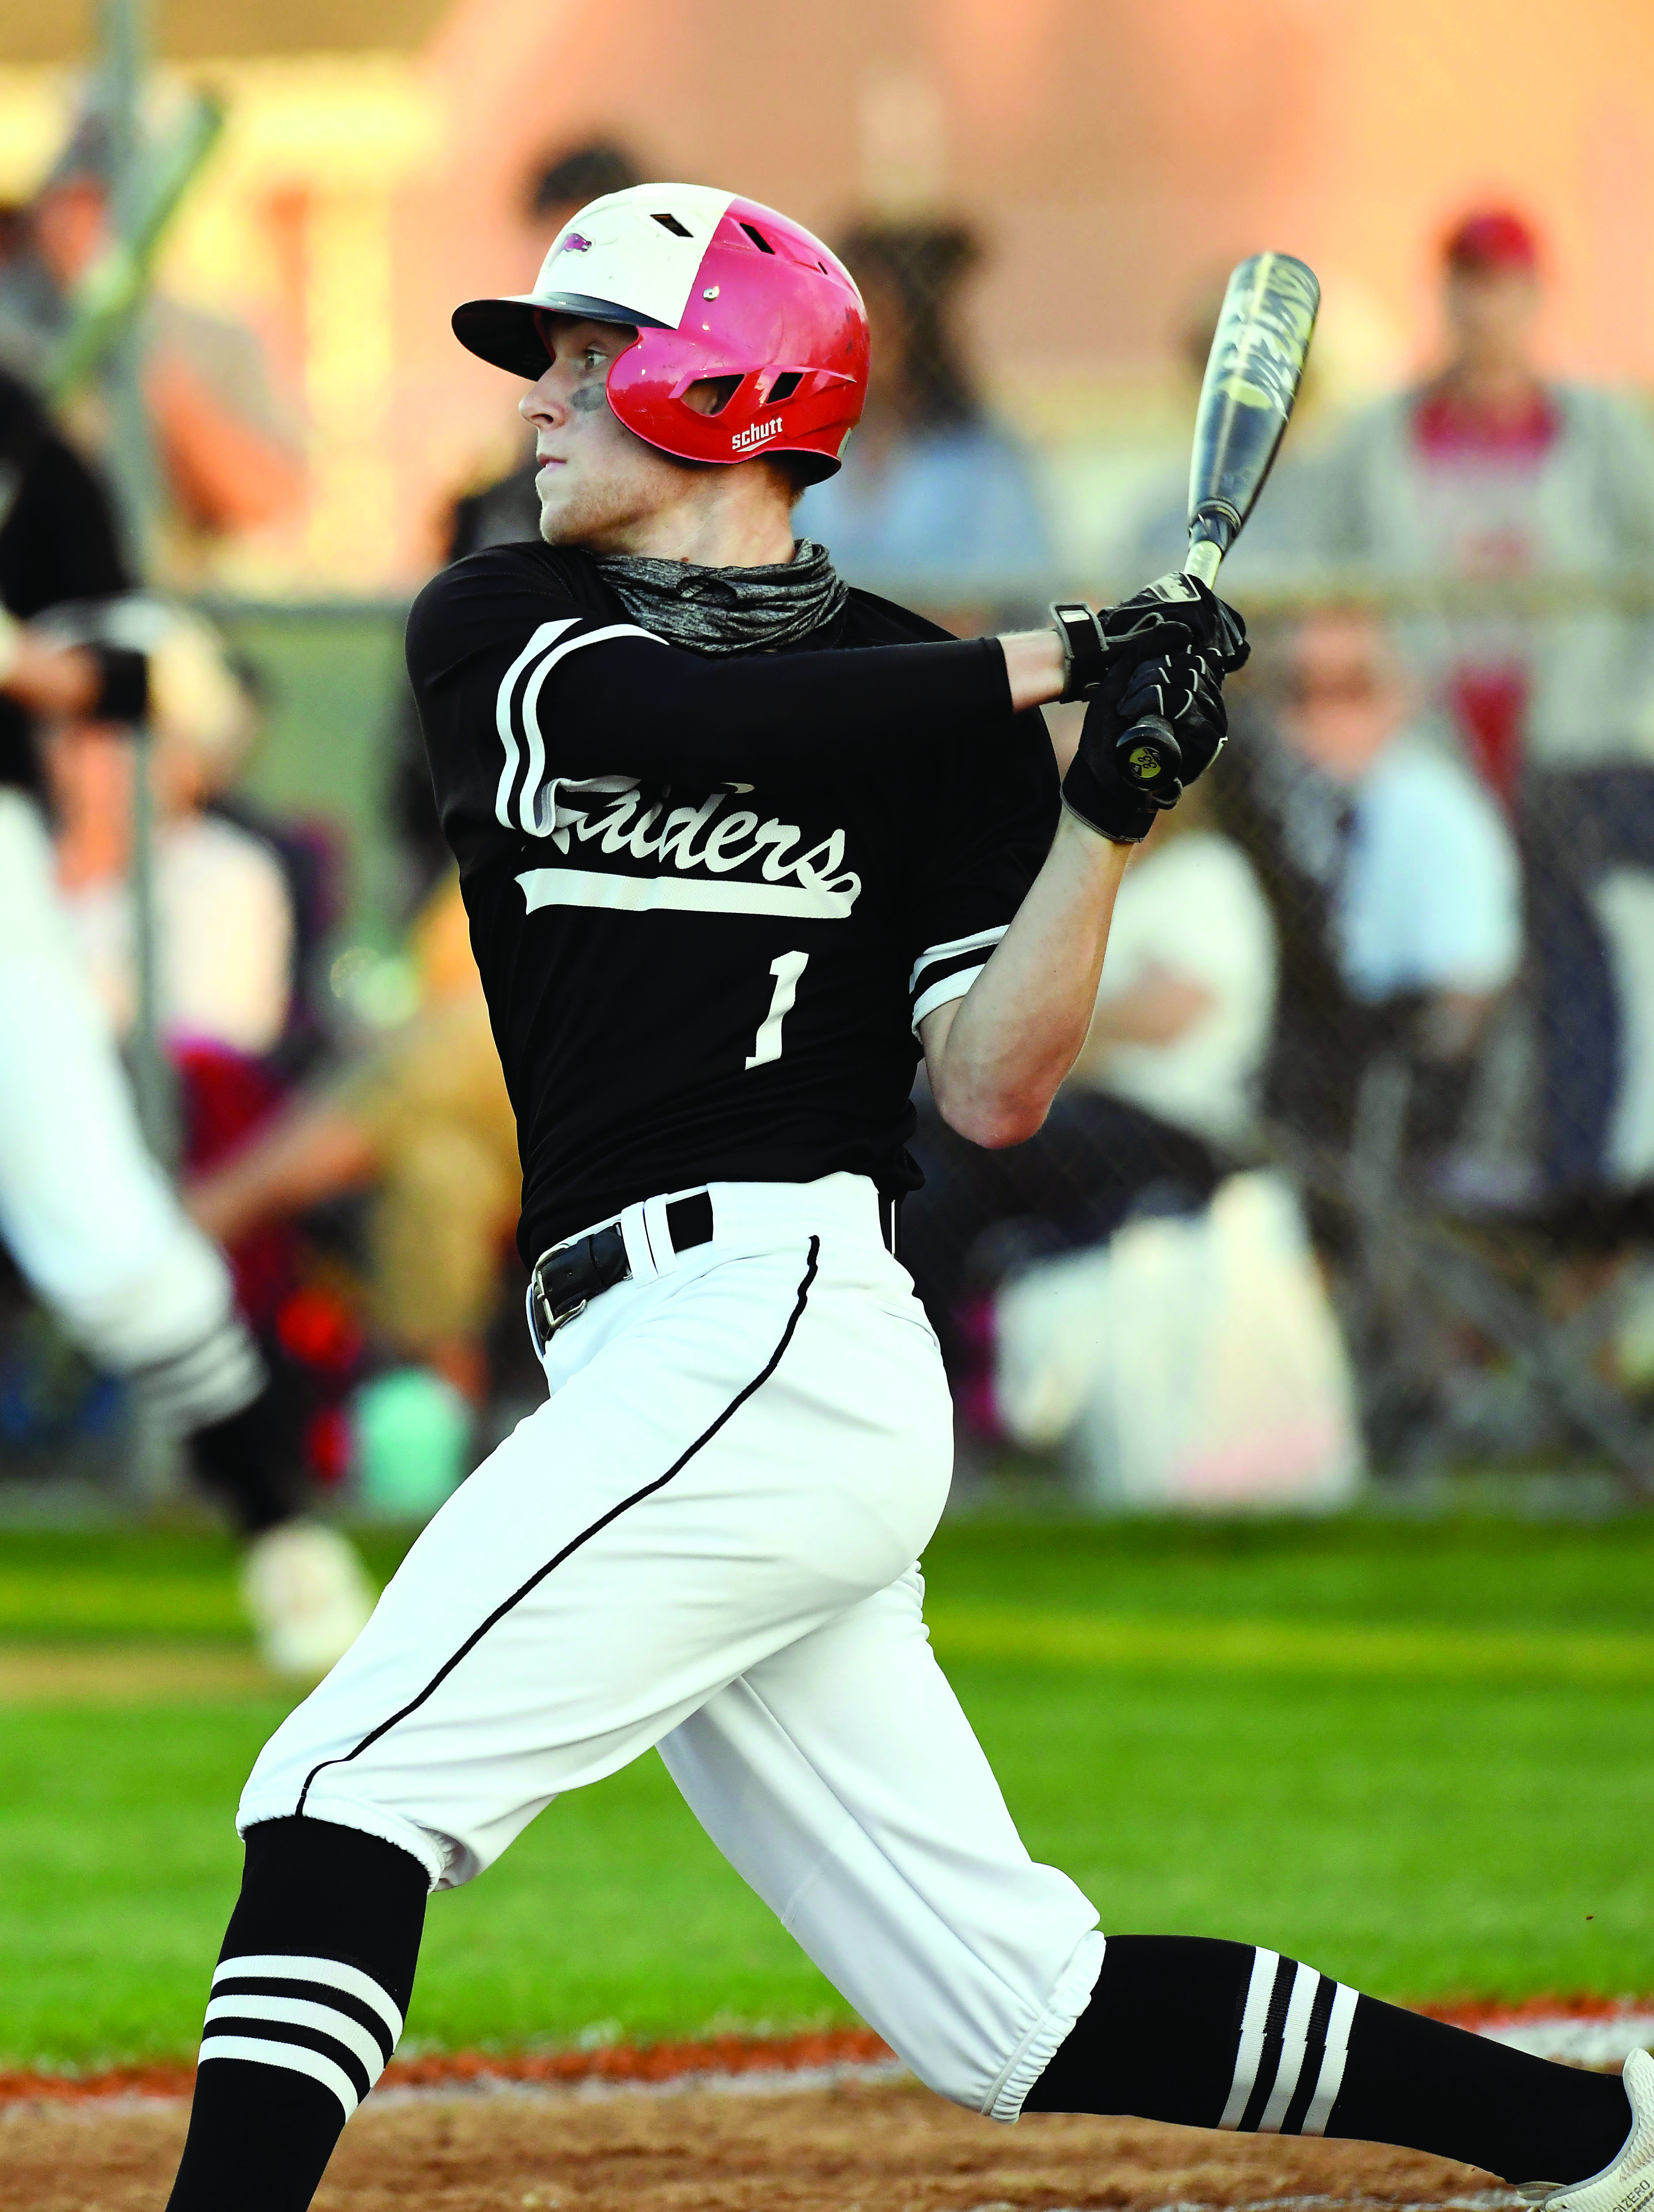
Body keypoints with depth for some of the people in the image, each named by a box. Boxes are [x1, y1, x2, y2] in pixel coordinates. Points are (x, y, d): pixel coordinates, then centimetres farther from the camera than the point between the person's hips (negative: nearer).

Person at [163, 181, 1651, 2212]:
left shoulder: (935, 710, 3)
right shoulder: (496, 630, 15)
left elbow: (992, 1091, -3)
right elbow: (666, 717, -7)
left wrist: (1110, 809, -14)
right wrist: (1059, 663, -8)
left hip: (775, 1332, -6)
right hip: (666, 1372, 6)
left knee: (344, 1794, -17)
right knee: (1017, 2010, 6)